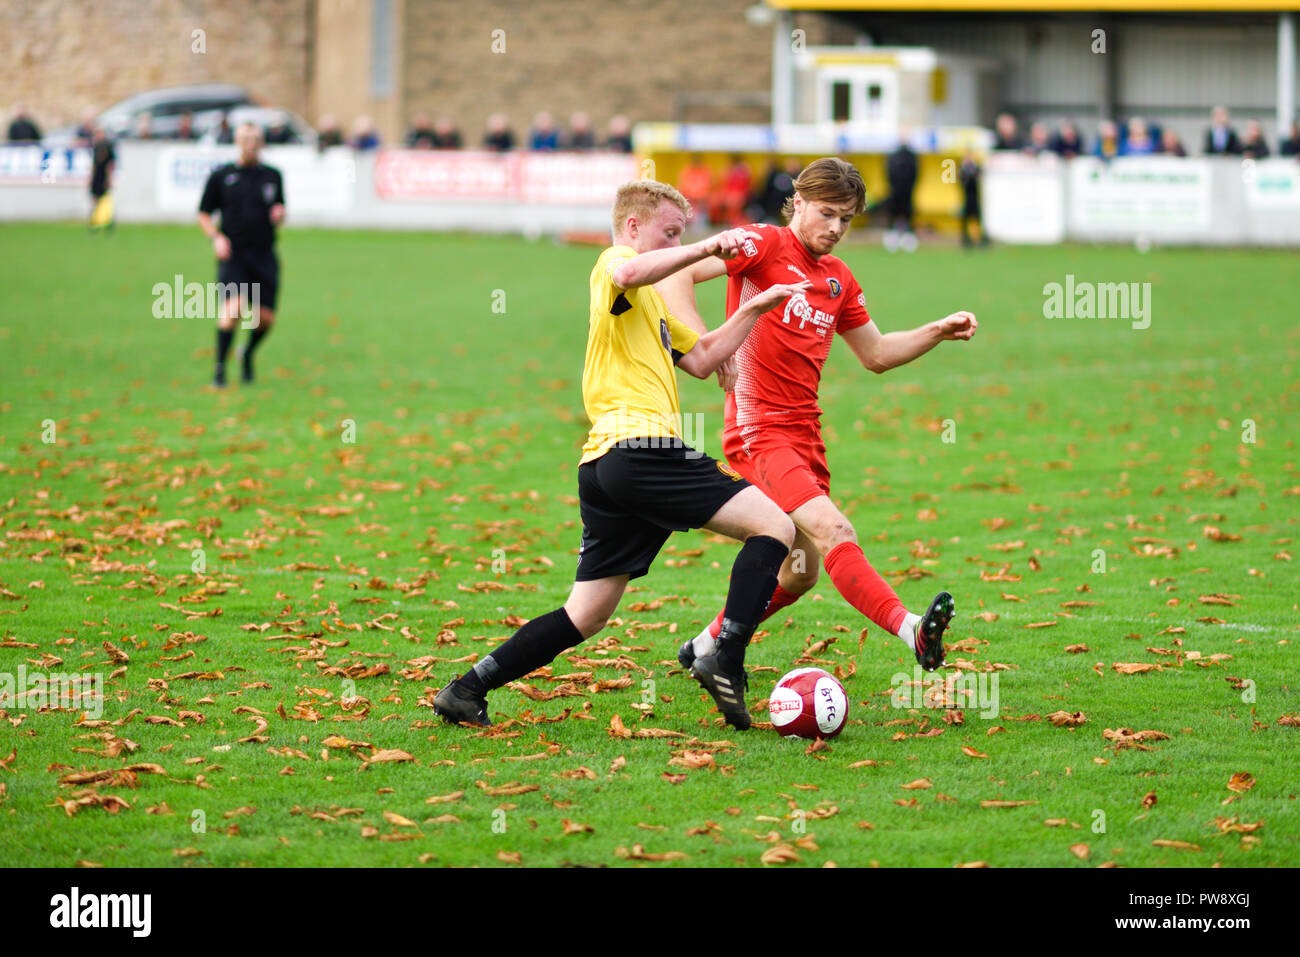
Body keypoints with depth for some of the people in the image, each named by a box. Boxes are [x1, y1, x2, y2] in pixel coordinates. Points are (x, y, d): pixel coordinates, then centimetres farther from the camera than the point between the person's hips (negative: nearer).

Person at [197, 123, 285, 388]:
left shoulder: (272, 175, 11)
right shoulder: (221, 175, 4)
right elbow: (204, 214, 9)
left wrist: (279, 214, -2)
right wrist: (216, 237, -8)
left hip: (264, 255, 3)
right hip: (232, 255, -3)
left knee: (265, 319, -1)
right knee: (232, 308, -23)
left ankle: (248, 354, 31)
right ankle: (219, 369, -11)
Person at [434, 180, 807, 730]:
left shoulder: (650, 306, 32)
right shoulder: (612, 264, 1)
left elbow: (700, 359, 34)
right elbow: (629, 274, -25)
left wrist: (755, 308, 27)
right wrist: (706, 248, -29)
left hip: (605, 465, 10)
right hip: (642, 448, -10)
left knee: (587, 615, 12)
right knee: (774, 526, -10)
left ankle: (467, 690, 9)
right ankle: (724, 663, -20)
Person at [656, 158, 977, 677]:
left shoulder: (839, 279, 16)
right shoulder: (765, 245, -7)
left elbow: (876, 353, 26)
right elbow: (676, 273, -16)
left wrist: (939, 331, 13)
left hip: (804, 433, 9)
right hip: (759, 430, -9)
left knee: (800, 573, 14)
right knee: (834, 532, -25)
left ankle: (707, 647, 32)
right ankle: (914, 633, -39)